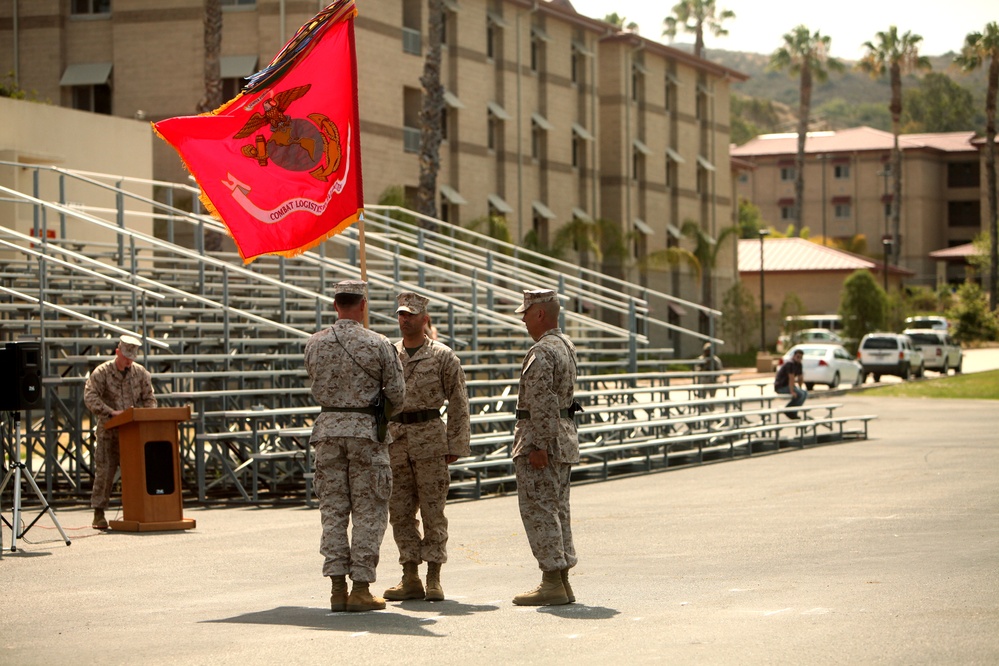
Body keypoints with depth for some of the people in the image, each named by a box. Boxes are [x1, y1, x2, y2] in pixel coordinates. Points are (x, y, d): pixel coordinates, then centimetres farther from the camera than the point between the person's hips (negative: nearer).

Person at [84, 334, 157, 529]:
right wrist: (111, 412, -25)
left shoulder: (140, 373, 7)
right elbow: (90, 397, -14)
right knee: (104, 470, -4)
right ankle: (99, 513, 2)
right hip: (109, 431, -3)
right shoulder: (101, 372, -4)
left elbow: (149, 398, 10)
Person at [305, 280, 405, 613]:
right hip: (365, 430, -3)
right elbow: (397, 394, -3)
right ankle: (360, 587, -1)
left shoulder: (314, 344, 2)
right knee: (368, 512, 3)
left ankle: (337, 586, 5)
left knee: (332, 510, 8)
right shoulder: (378, 344, -7)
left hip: (328, 428, 3)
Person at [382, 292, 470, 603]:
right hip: (395, 441, 4)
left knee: (433, 510, -2)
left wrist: (456, 446, -5)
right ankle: (410, 579, 9)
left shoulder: (443, 357, 0)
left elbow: (458, 403, 0)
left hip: (430, 439, -4)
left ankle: (434, 579, 3)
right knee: (400, 511, 4)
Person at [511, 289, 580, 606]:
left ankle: (552, 582, -9)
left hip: (540, 437, -10)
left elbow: (542, 402, -23)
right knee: (557, 509, 12)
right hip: (565, 435, 10)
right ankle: (563, 580, 14)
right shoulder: (566, 347, 15)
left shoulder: (541, 352, -17)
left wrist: (539, 445, -23)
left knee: (538, 509, -7)